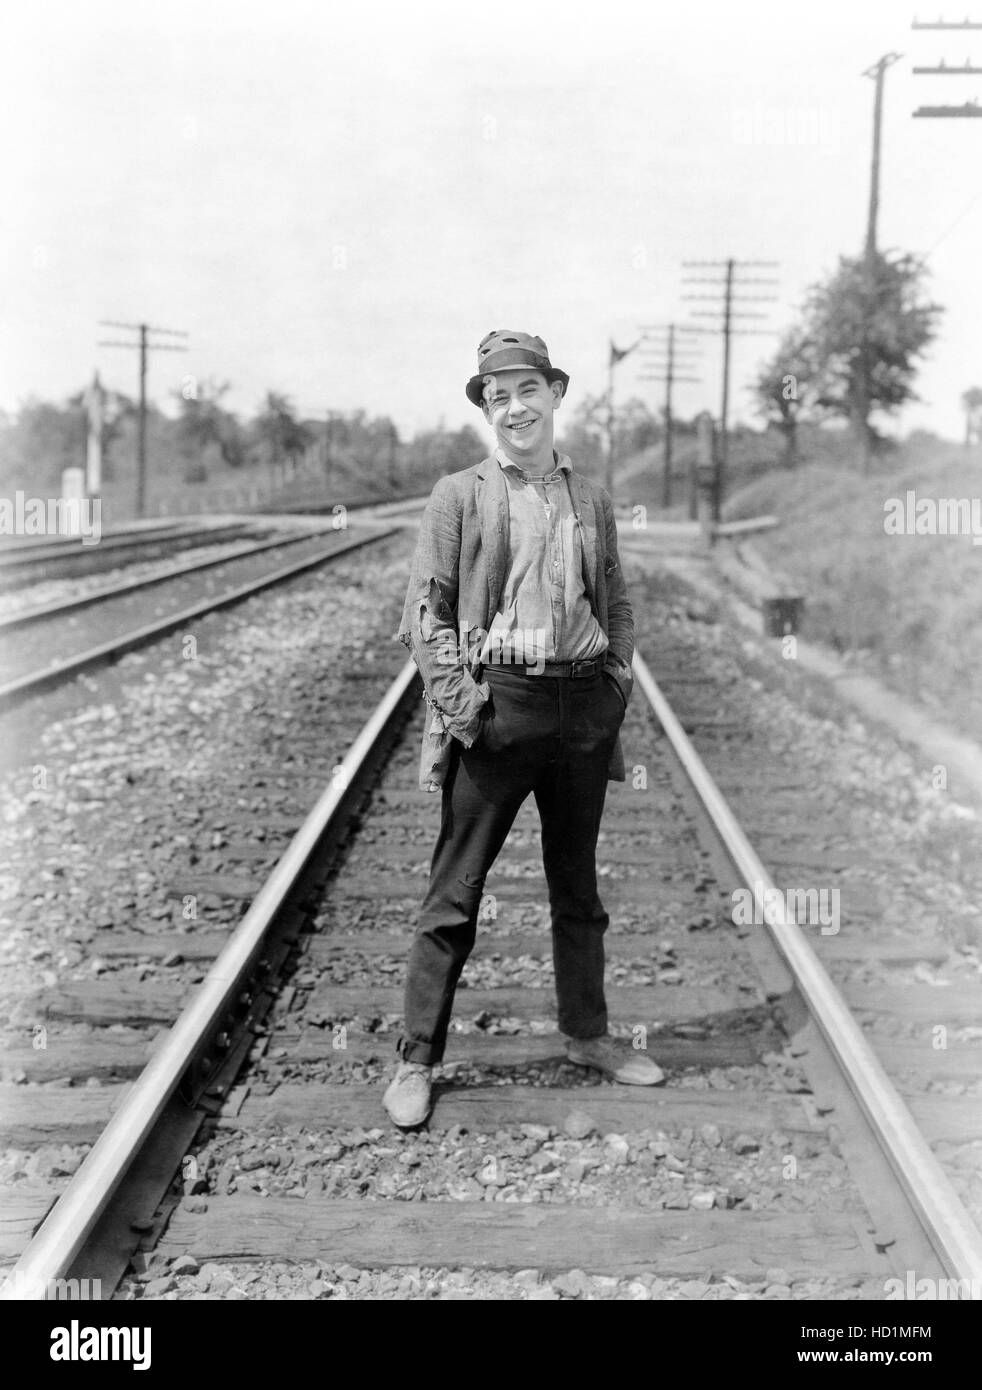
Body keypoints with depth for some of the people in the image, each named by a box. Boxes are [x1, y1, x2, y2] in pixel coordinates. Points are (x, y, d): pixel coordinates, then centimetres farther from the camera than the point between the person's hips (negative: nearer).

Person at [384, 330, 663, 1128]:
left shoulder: (592, 500, 11)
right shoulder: (459, 496, 0)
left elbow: (618, 603, 18)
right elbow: (426, 610, -4)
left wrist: (618, 676, 5)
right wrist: (457, 699, -13)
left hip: (585, 703, 4)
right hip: (496, 702, -4)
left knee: (578, 882, 16)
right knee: (456, 891, 0)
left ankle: (588, 1033, 31)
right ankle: (417, 1060, 9)